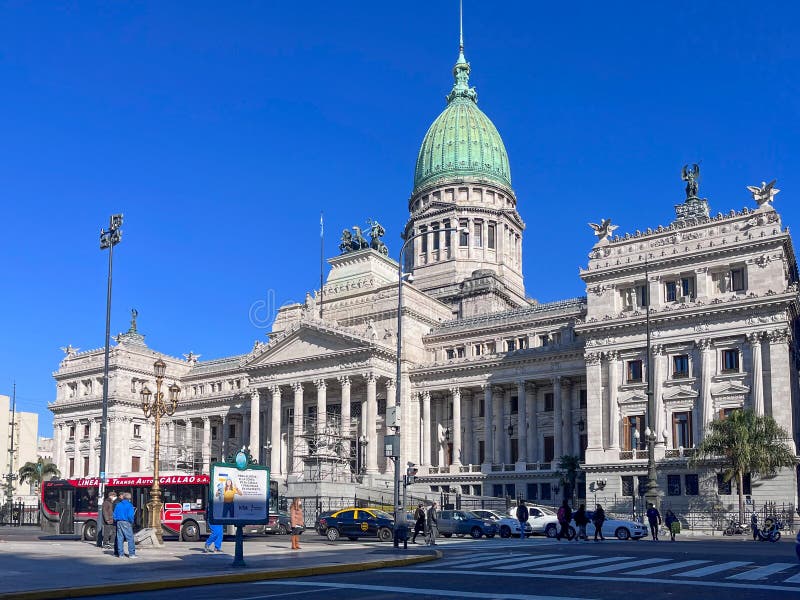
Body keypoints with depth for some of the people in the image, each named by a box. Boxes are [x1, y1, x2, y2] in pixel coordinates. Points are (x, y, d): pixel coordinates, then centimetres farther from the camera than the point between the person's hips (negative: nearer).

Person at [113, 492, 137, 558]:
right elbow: (130, 516, -14)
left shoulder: (118, 505, 10)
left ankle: (120, 554, 11)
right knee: (130, 538, -2)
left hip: (119, 523, 6)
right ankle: (131, 554, -5)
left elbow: (114, 515, 10)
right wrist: (132, 522, 1)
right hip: (126, 523, -6)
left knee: (120, 538, 9)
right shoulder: (129, 505, -7)